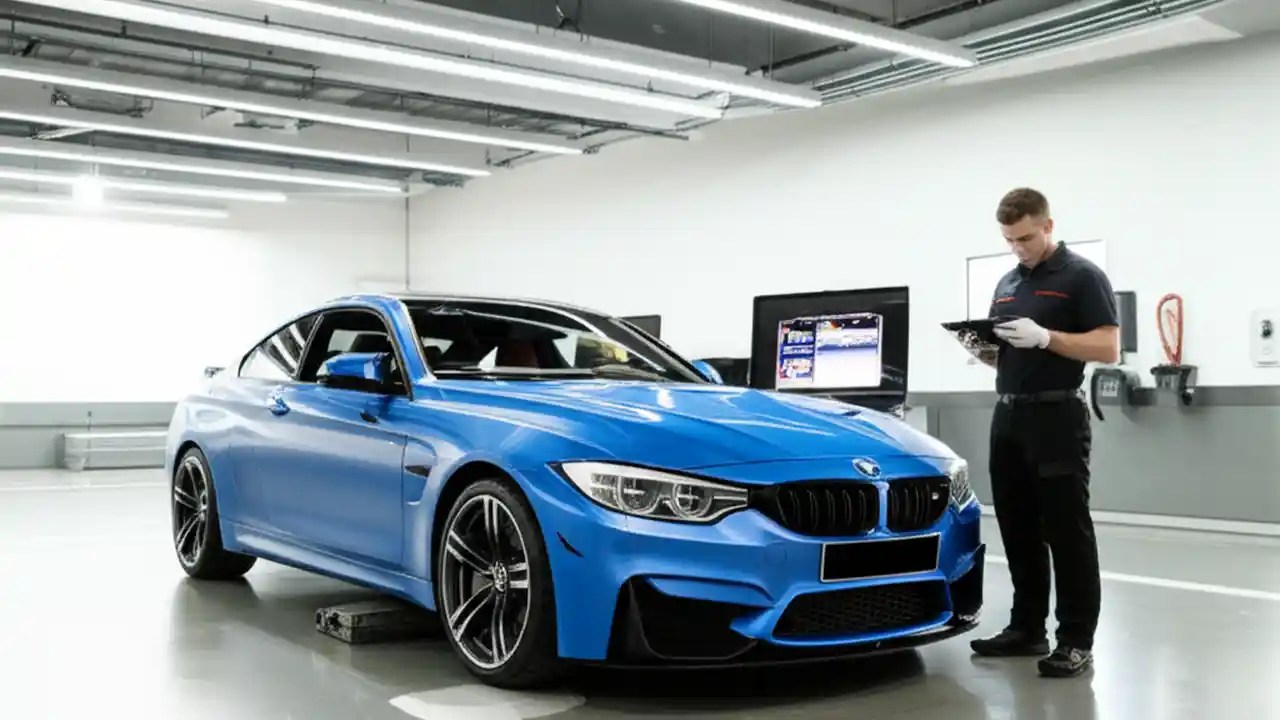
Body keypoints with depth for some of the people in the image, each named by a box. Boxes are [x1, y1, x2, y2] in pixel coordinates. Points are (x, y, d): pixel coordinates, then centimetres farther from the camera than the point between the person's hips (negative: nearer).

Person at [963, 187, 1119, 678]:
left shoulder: (1081, 276, -4)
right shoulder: (1006, 284, 18)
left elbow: (1107, 347, -11)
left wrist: (1045, 337, -22)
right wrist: (982, 348, 0)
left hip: (1057, 418, -7)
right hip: (1008, 418, 7)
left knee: (1067, 532, -5)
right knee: (1019, 532, 10)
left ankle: (1077, 640, 1)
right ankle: (1027, 627, 19)